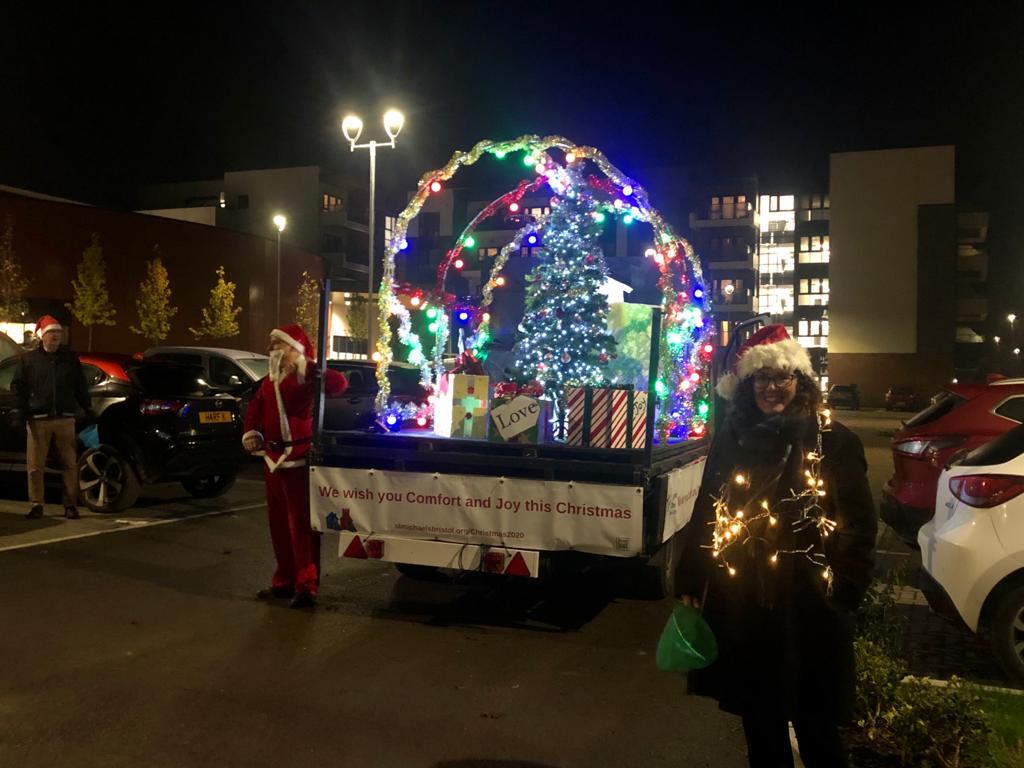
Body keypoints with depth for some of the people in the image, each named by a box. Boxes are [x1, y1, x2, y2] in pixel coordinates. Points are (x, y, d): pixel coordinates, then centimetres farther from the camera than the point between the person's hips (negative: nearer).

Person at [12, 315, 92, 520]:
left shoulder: (70, 358, 12)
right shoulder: (27, 359, 7)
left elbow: (81, 387, 16)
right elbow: (17, 387, 5)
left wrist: (87, 409, 11)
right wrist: (21, 412, -4)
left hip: (65, 419, 1)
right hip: (38, 420, -1)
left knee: (70, 464, 1)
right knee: (35, 465, 1)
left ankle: (70, 505, 8)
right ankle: (36, 505, 12)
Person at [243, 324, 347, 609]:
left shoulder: (307, 377, -10)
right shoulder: (270, 380, 14)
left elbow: (339, 384, -27)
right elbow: (256, 408, 23)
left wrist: (307, 367, -21)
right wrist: (251, 433, 7)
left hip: (300, 459, -8)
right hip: (273, 458, 8)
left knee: (302, 524, -6)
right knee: (278, 523, 14)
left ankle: (306, 587, -1)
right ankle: (284, 580, 26)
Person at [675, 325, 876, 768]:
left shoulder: (834, 442, -5)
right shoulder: (731, 440, 4)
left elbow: (861, 525, -3)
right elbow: (704, 515, 8)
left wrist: (846, 591, -10)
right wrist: (690, 583, 6)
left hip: (809, 606, -3)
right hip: (740, 603, 3)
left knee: (814, 721, 6)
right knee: (757, 718, 15)